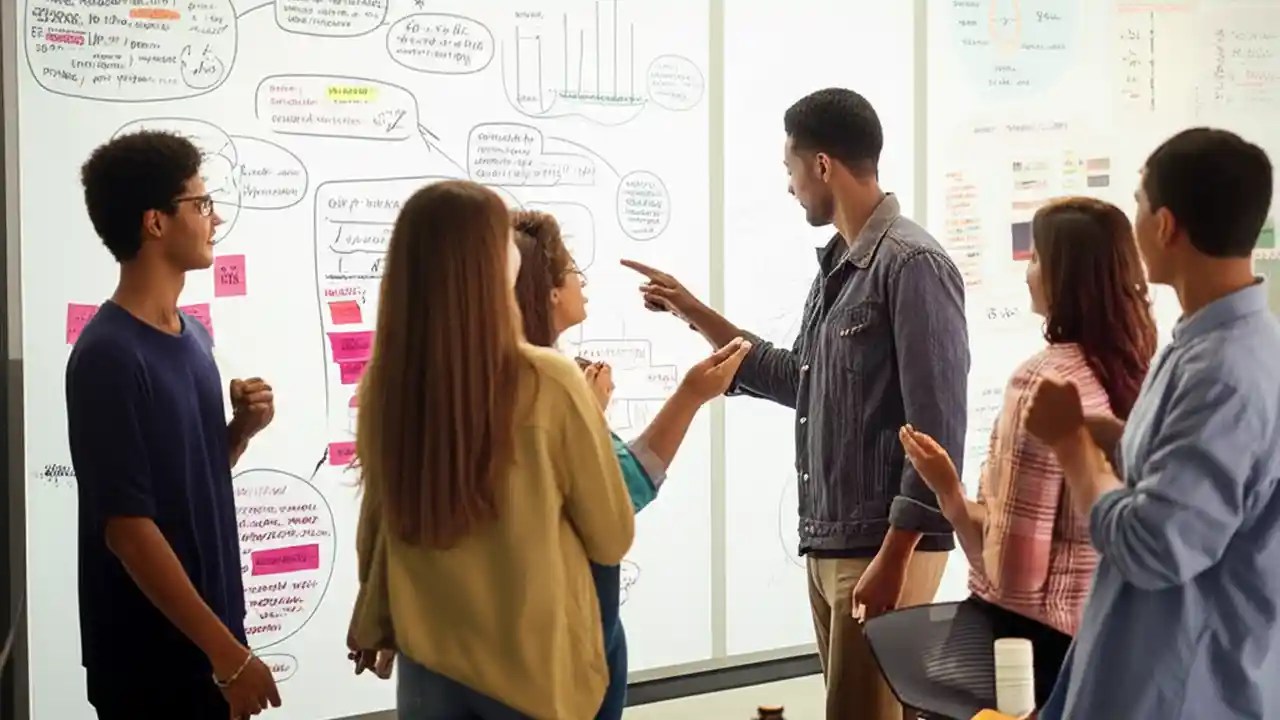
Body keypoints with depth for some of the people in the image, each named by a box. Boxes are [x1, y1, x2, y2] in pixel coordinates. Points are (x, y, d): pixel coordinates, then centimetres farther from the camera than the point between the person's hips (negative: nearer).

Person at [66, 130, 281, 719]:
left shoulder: (194, 335, 7)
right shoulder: (108, 356, -19)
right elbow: (127, 526, -22)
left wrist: (242, 429, -3)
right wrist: (229, 652, -21)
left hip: (205, 635, 8)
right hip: (150, 658, -8)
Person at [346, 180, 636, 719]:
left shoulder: (383, 384, -10)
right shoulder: (550, 384, -20)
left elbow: (374, 530, 6)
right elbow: (612, 540, -7)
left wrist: (372, 627, 23)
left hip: (427, 662, 3)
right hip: (534, 665, -3)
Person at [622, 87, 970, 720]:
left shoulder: (912, 265, -14)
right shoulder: (838, 266, 14)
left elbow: (937, 429, -17)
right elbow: (803, 384, 24)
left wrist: (894, 557, -19)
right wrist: (695, 314, 20)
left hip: (884, 547, -9)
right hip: (828, 544, 9)